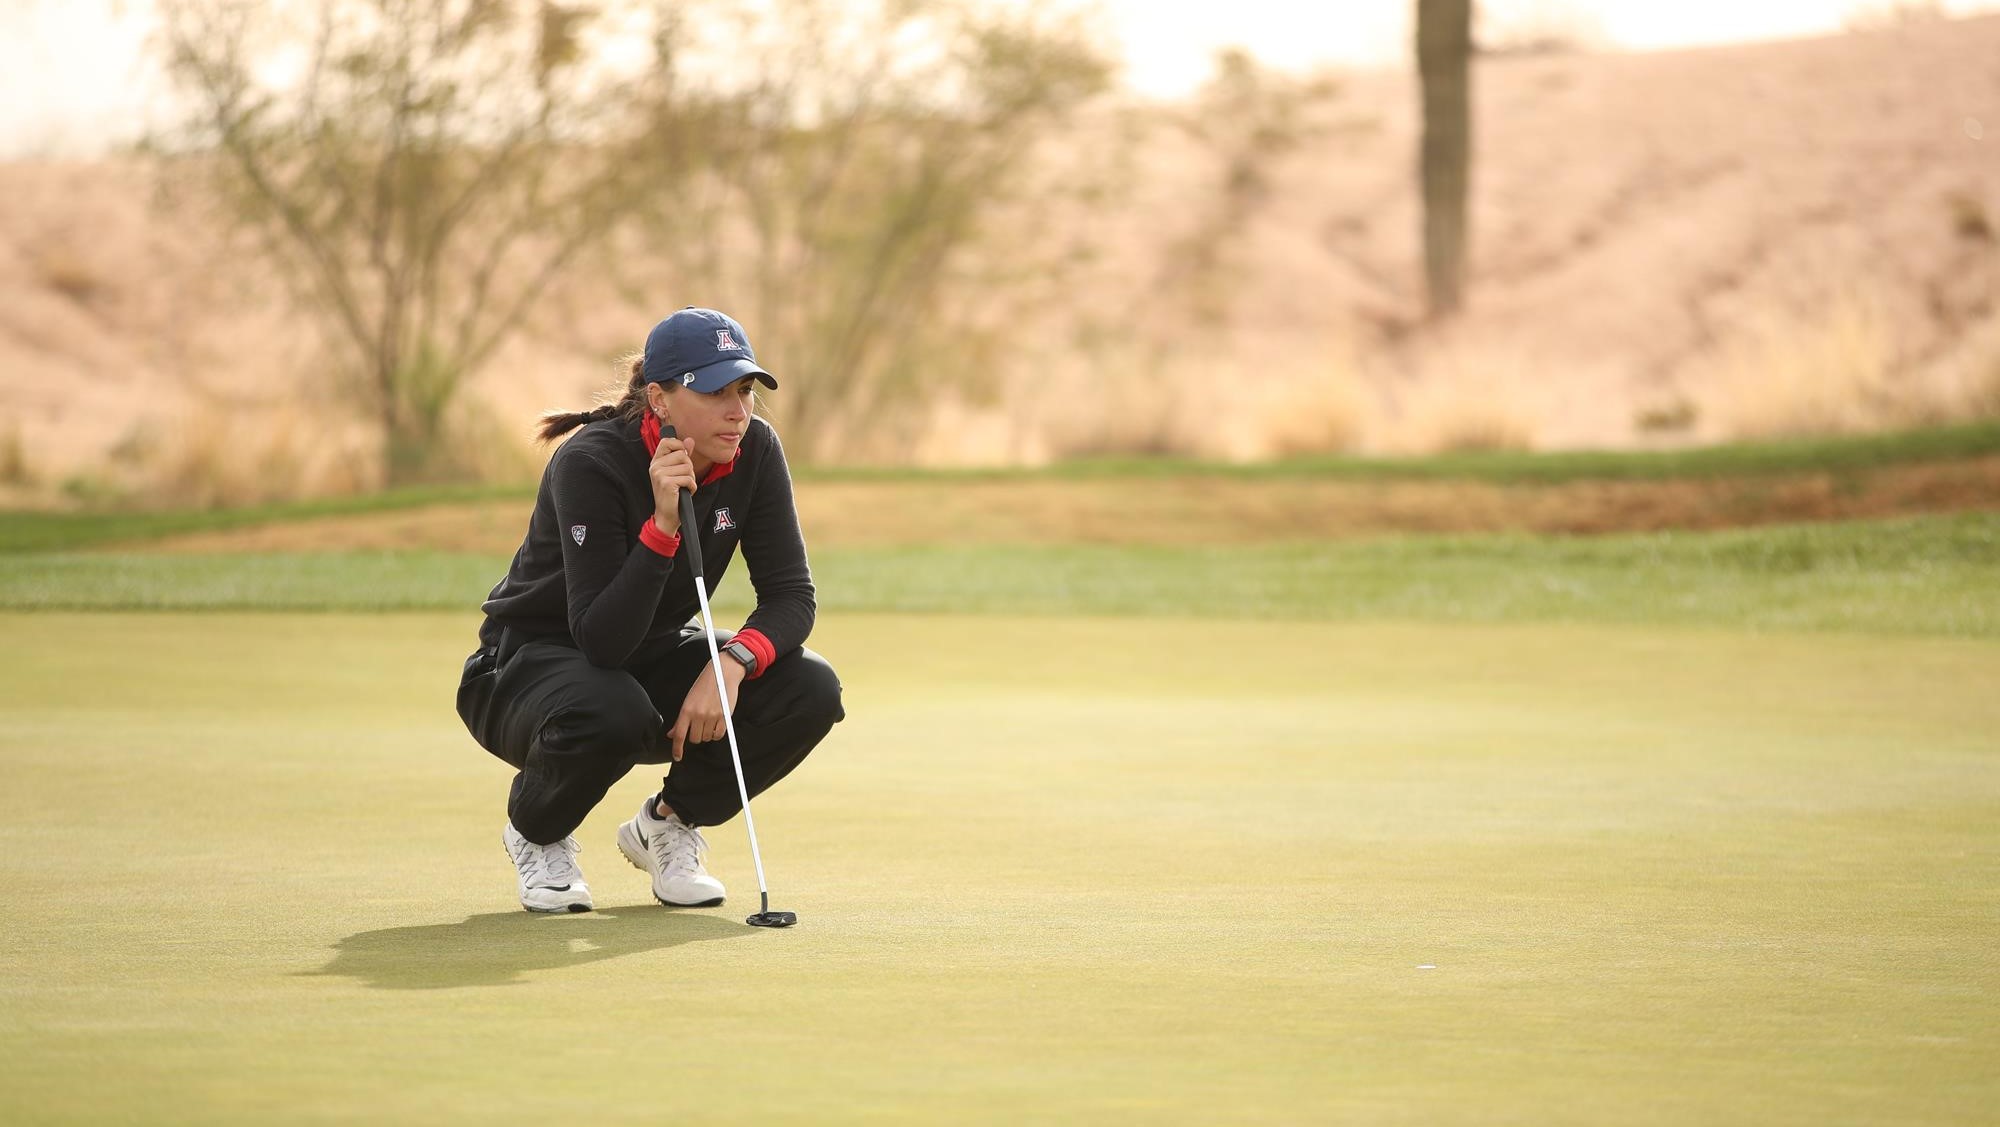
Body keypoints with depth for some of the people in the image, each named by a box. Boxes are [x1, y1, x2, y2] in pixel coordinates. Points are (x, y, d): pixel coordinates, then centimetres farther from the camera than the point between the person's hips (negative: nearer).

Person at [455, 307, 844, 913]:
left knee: (810, 691, -20)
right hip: (529, 661, -5)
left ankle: (669, 821, 4)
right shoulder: (591, 463, -28)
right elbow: (601, 640, -33)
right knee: (609, 711, -40)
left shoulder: (754, 451, -13)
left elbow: (790, 595, -13)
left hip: (653, 659, 5)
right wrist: (662, 525, -44)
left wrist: (732, 661, -33)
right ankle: (536, 833, -5)